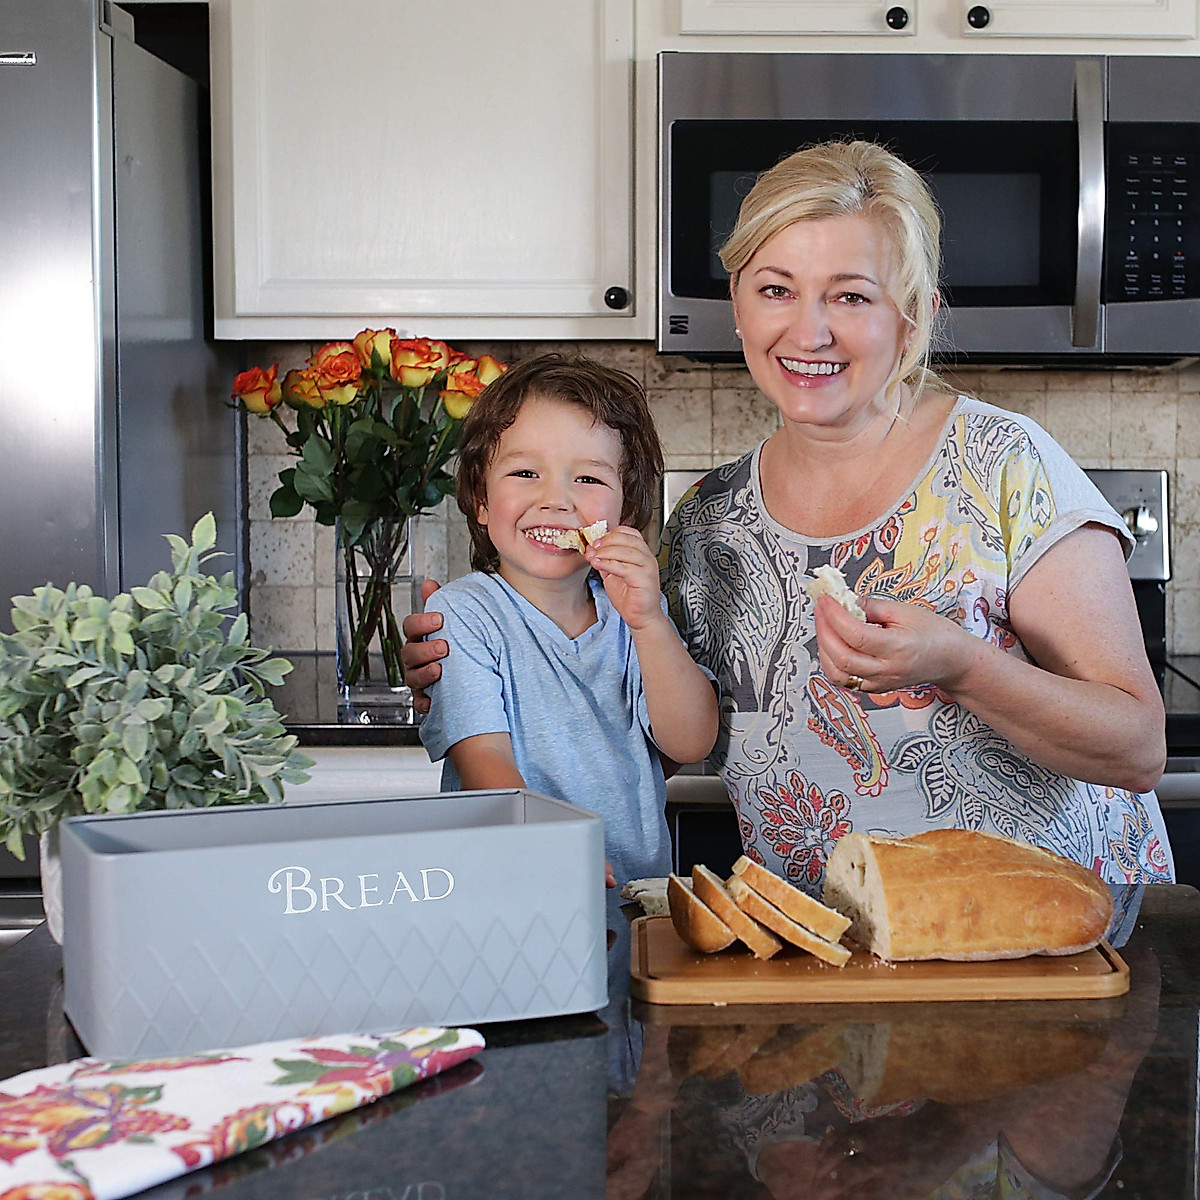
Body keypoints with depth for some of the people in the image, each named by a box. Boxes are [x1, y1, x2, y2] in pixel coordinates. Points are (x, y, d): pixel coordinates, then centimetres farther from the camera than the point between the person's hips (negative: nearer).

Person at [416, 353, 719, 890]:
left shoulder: (632, 605, 7)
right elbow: (483, 757, -12)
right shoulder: (461, 614, -4)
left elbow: (691, 744, -1)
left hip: (643, 882, 3)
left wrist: (649, 623, -15)